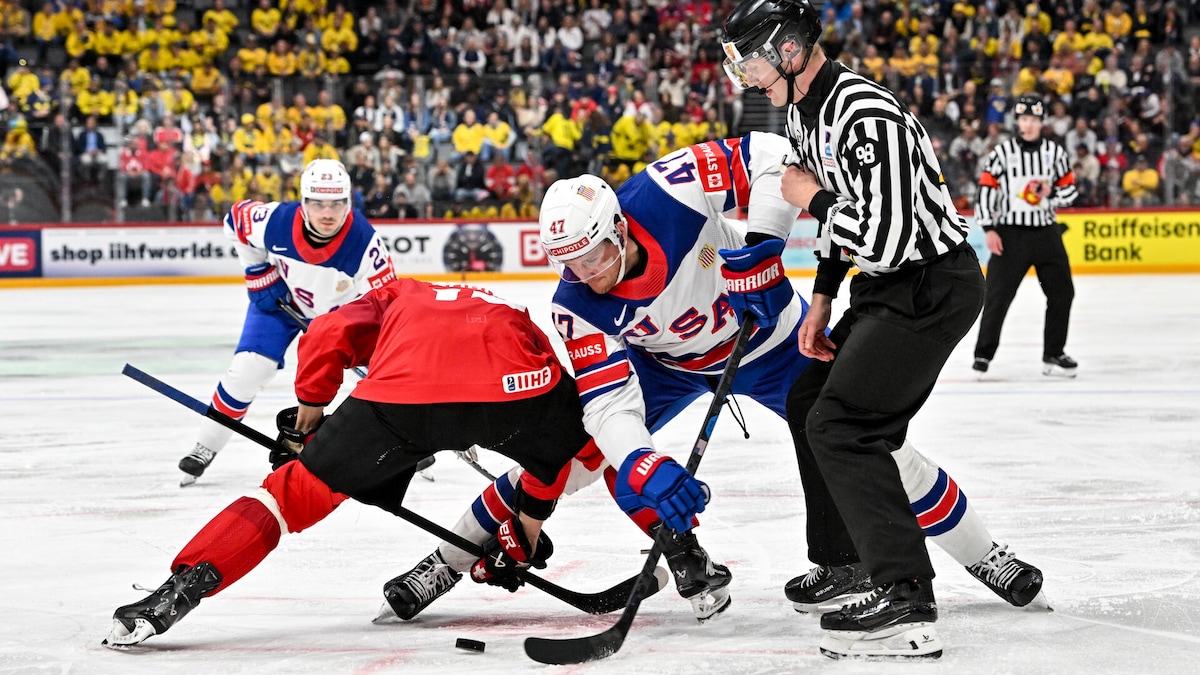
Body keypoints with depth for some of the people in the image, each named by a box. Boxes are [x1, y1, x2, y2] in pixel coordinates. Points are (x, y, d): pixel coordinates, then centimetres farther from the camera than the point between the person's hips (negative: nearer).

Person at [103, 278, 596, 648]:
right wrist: (525, 532, 36)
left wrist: (310, 410, 30)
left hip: (401, 394, 0)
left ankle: (177, 593, 3)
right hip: (515, 386, 0)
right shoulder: (516, 318, 42)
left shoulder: (395, 296, 39)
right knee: (577, 441, 32)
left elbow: (330, 333, 17)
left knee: (297, 489, 14)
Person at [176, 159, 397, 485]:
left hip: (344, 308, 0)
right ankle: (206, 446, 5)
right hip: (280, 300, 0)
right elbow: (236, 217, -8)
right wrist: (258, 273, -10)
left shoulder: (364, 242, -35)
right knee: (248, 369, -13)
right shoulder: (275, 220, -32)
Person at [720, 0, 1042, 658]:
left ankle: (905, 600, -21)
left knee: (841, 424, -18)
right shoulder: (804, 111, 7)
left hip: (933, 286, -11)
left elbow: (886, 239, -32)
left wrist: (810, 197, -17)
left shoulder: (865, 116, -26)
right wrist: (822, 299, 15)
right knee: (810, 403, 16)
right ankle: (844, 560, 31)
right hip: (886, 286, 11)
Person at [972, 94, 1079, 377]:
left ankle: (1053, 354, 14)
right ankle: (983, 353, 5)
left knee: (1061, 292, 3)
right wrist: (989, 229, -10)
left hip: (1046, 232, 3)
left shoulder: (1055, 152, 6)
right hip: (1009, 234, -3)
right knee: (998, 295, -5)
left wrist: (1051, 192, -13)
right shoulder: (1001, 153, -2)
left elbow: (1070, 189, 9)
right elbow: (985, 190, -3)